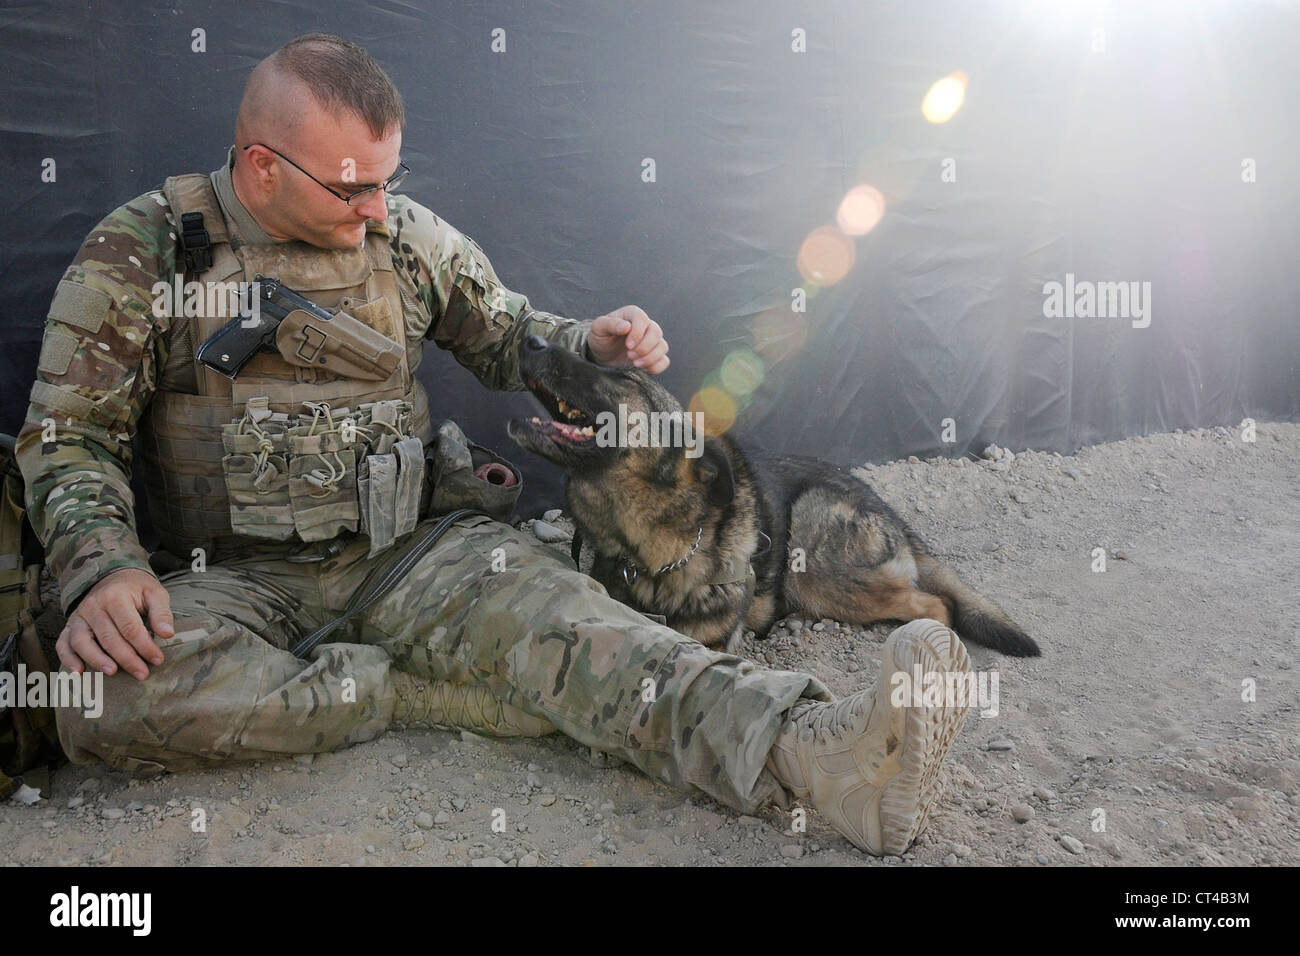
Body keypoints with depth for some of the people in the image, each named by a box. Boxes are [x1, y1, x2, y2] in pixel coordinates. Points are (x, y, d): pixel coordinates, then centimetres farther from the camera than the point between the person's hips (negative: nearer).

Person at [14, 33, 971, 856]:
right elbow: (68, 438, 0)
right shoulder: (140, 250, -2)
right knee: (108, 693, -33)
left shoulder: (407, 235, 7)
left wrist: (592, 343, -4)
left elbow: (508, 334, 20)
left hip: (408, 550, 1)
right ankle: (454, 691, -27)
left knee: (542, 603, -31)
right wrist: (105, 572, -20)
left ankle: (822, 753, -52)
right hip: (238, 576, 0)